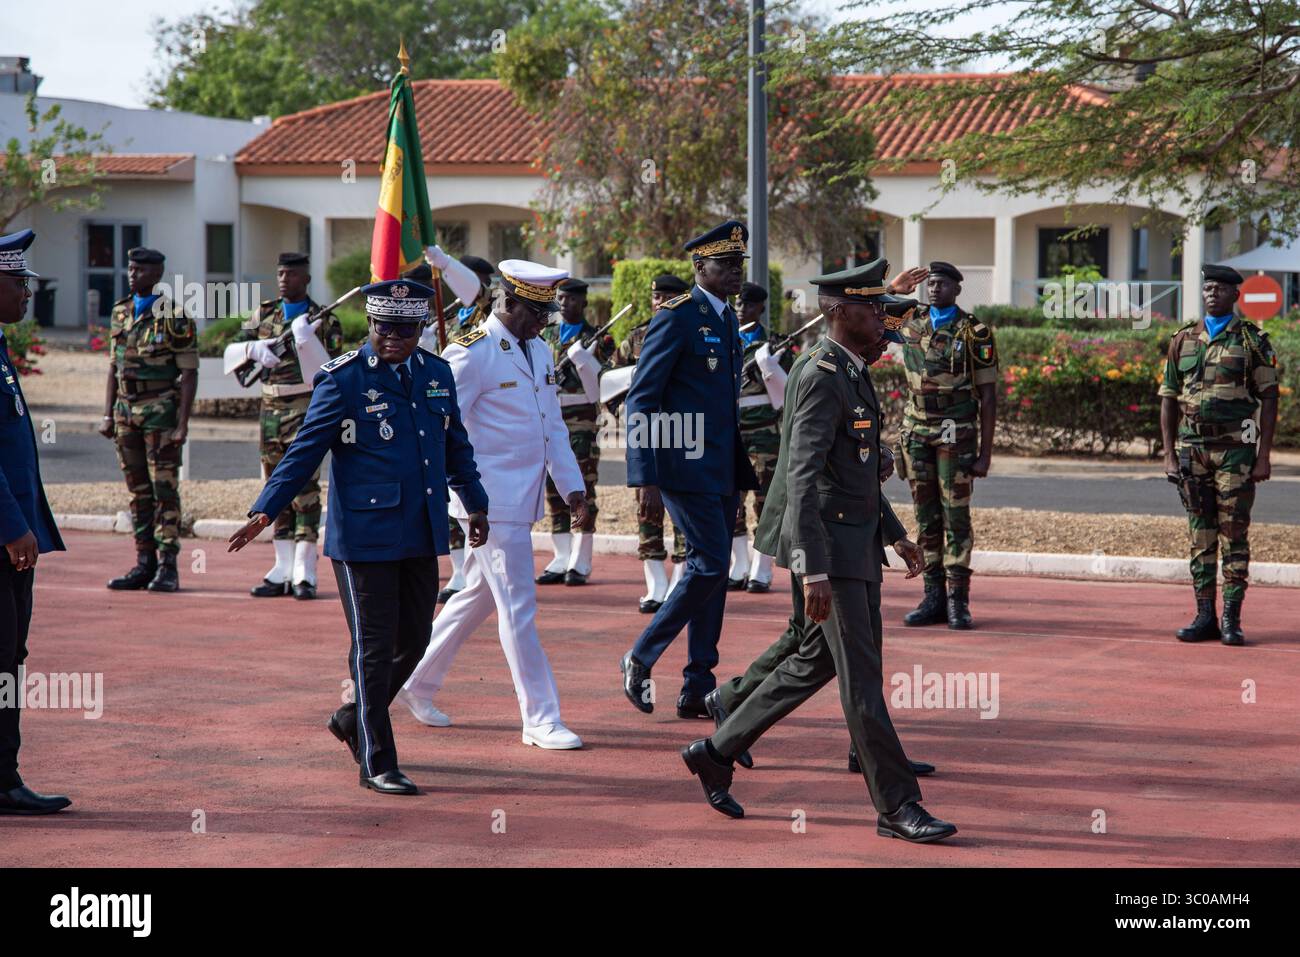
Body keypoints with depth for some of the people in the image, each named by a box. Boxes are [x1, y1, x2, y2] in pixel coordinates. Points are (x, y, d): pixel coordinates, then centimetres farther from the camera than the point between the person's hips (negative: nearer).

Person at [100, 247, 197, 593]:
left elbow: (189, 374, -9)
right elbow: (114, 368, 16)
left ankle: (168, 567, -1)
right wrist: (108, 415, 9)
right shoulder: (120, 313, 11)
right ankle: (144, 564, 12)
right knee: (138, 490, 8)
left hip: (161, 410, -6)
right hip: (127, 410, 6)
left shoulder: (174, 317, -8)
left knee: (164, 488, -4)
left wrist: (183, 423, -15)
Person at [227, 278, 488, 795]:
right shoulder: (343, 379, -8)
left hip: (421, 537, 6)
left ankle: (353, 720, 35)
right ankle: (376, 763, 9)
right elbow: (305, 451, -8)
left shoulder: (437, 374, 9)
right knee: (375, 647, -1)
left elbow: (456, 447, 21)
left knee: (413, 640, 12)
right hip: (365, 537, -6)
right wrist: (264, 511, -15)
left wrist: (476, 505, 28)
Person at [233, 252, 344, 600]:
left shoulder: (324, 321, -2)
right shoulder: (263, 315, 12)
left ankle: (304, 574, -8)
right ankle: (283, 572, 13)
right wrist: (254, 349, -8)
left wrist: (306, 338, -23)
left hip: (306, 410, -5)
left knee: (304, 487, -10)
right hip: (271, 409, 5)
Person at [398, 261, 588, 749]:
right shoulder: (471, 354, -12)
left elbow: (553, 427, 19)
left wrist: (571, 485, 11)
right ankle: (541, 719, -2)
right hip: (493, 500, -9)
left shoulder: (539, 352, 13)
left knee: (479, 595, 18)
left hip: (525, 498, 9)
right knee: (519, 607, -6)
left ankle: (418, 684, 32)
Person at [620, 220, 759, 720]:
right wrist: (645, 473, -19)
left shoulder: (726, 318, 15)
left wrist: (744, 468, 19)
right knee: (710, 565, -12)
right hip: (686, 466, -9)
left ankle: (698, 688, 12)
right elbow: (640, 399, -14)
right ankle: (641, 657, 3)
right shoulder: (677, 317, -11)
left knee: (713, 571, 8)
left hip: (723, 468, 9)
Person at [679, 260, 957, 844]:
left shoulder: (852, 374, 14)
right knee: (861, 676, -4)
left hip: (859, 539, 10)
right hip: (829, 543, -10)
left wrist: (896, 534, 26)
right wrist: (814, 569, -29)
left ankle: (716, 752, 25)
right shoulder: (822, 377, -17)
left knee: (818, 661, 16)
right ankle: (897, 807, 1)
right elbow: (802, 477, -24)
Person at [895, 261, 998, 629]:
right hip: (916, 433, 4)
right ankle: (933, 597, 10)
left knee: (956, 516, -4)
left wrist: (985, 453, -9)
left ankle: (957, 600, -1)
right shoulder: (911, 327, 7)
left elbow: (988, 397, -5)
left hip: (955, 436, -4)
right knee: (926, 518, 6)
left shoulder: (974, 333, -5)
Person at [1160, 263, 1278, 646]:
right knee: (1200, 536, 5)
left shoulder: (1253, 340, 2)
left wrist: (1264, 456, -8)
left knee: (1234, 534, -4)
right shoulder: (1183, 340, 11)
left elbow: (1269, 399, -1)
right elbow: (1168, 400, 12)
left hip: (1236, 448, -3)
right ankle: (1205, 617, 9)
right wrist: (1169, 455, 5)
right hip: (1192, 449, 3)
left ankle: (1232, 619, -1)